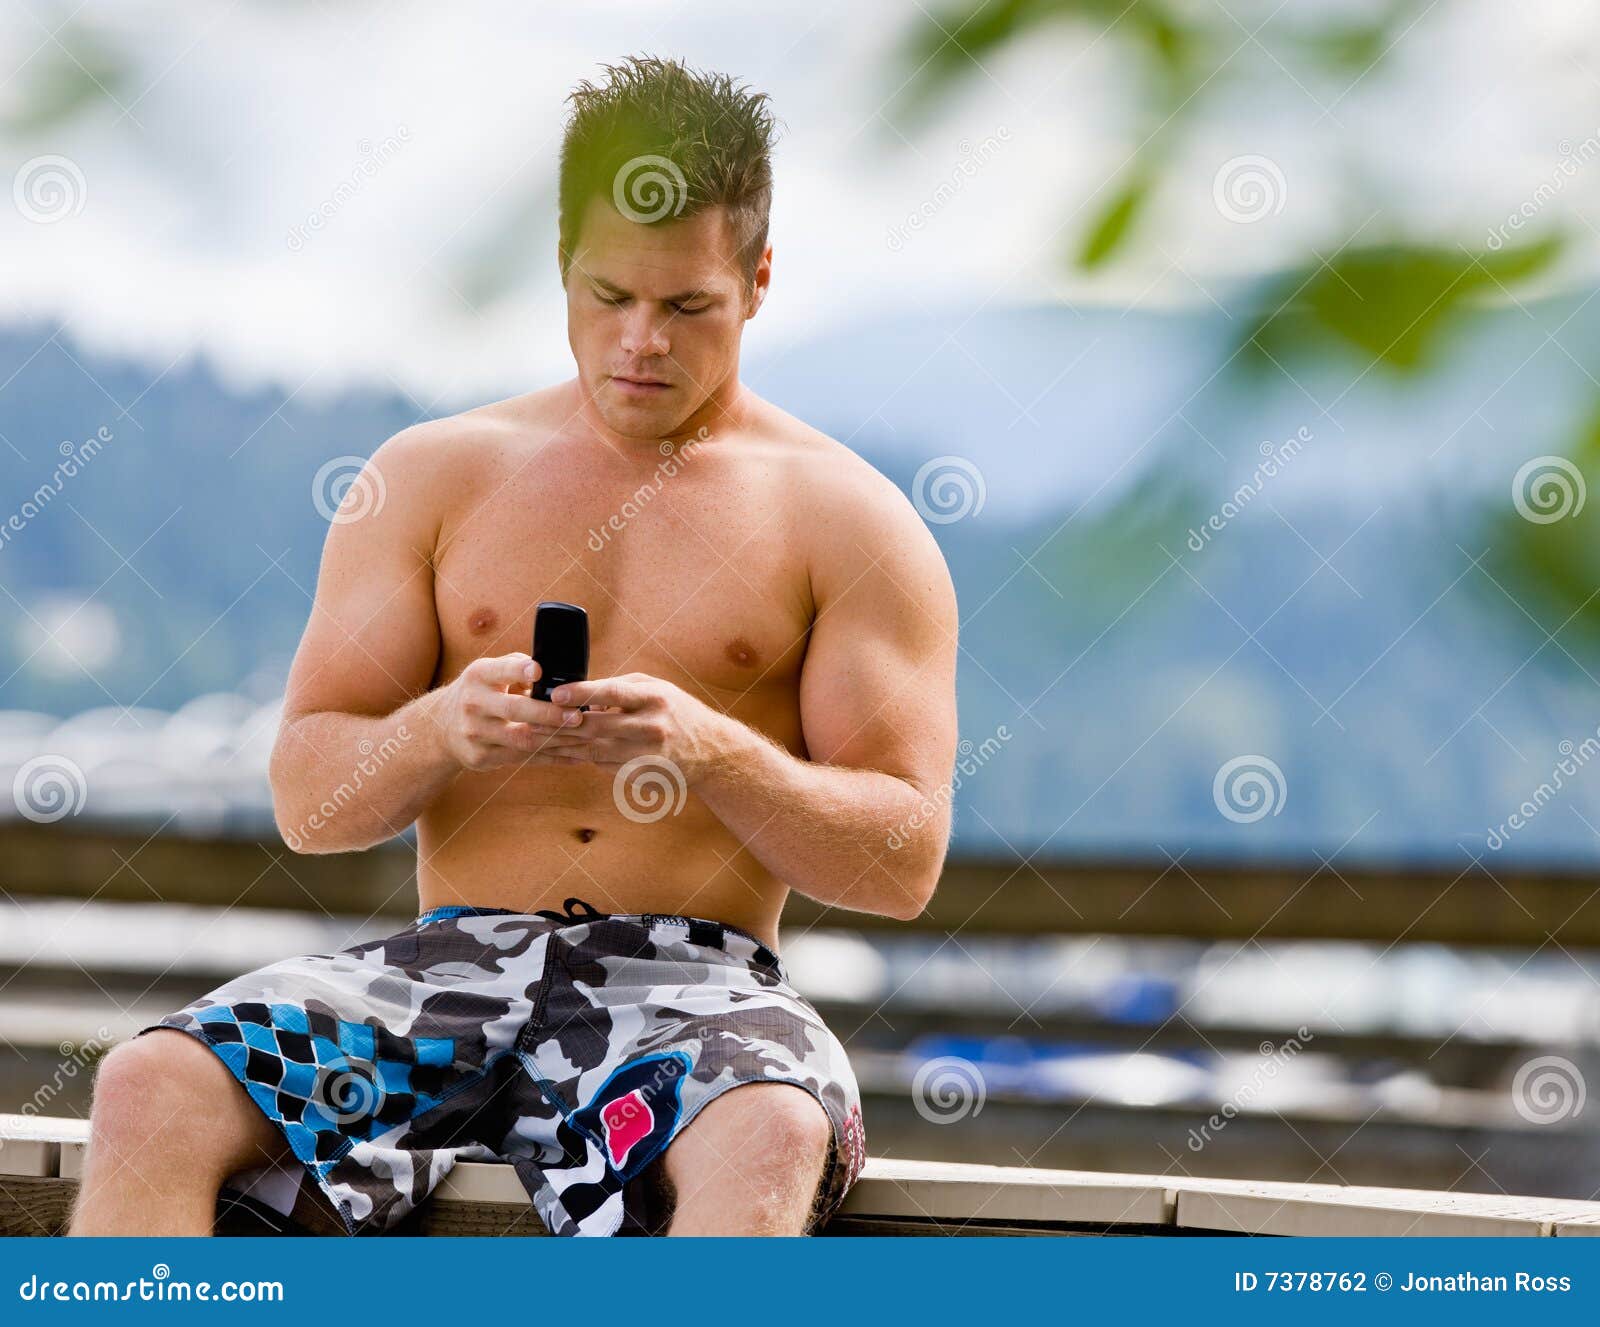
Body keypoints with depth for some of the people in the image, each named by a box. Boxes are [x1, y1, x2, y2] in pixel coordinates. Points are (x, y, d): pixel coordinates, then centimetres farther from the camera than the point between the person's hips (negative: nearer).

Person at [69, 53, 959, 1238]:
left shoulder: (843, 518, 9)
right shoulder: (436, 476, 15)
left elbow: (906, 860, 2)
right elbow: (308, 801, 10)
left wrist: (712, 750, -15)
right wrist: (443, 729, -13)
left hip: (695, 981, -2)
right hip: (449, 964, 3)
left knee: (767, 1140, -40)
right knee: (153, 1090, -26)